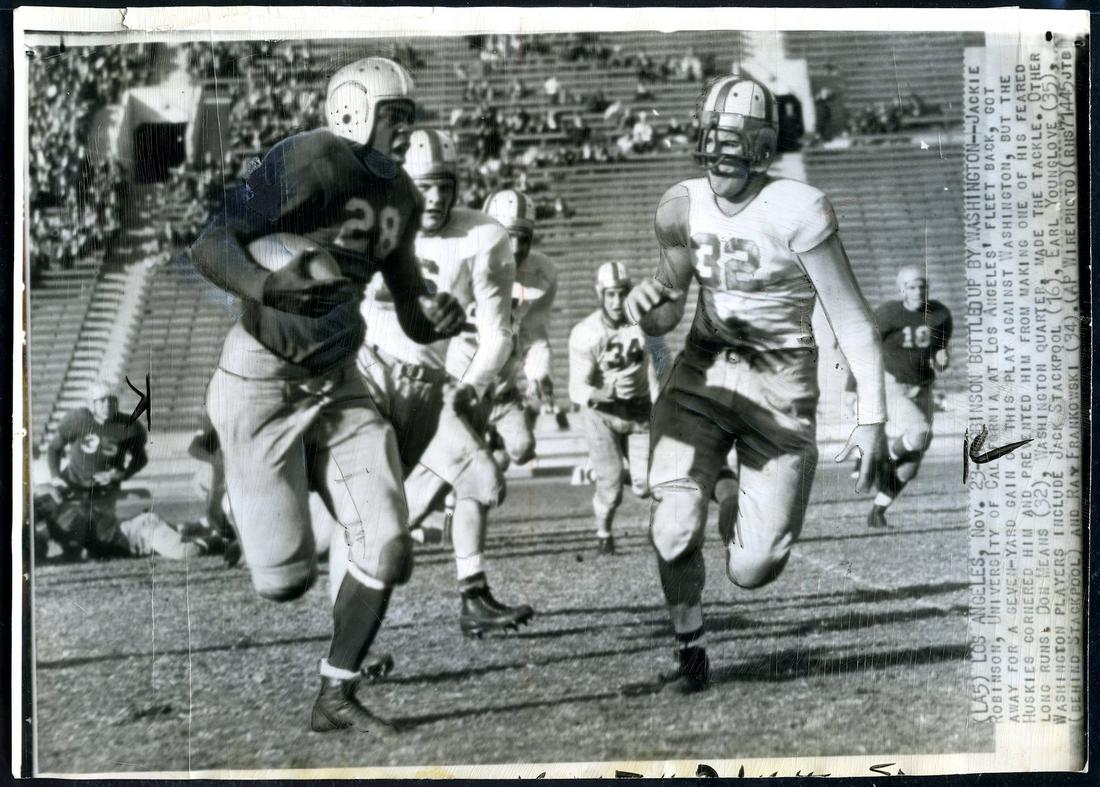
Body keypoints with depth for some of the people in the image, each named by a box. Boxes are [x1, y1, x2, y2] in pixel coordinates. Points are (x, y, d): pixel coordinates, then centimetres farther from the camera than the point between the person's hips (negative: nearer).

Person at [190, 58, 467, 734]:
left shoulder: (401, 197, 7)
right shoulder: (314, 163, -18)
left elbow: (412, 314, 15)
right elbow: (211, 247, -25)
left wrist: (438, 318, -9)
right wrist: (271, 288, -45)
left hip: (337, 384, 7)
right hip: (263, 384, -7)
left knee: (387, 550, -3)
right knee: (286, 579, -4)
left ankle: (336, 698, 14)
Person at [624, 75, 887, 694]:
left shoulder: (796, 212, -16)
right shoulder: (682, 208, 1)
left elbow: (853, 321, -11)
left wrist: (872, 418, -13)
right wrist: (647, 302, -9)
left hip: (779, 383, -3)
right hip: (702, 370, 4)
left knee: (752, 569, -5)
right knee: (676, 522, -16)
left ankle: (737, 499, 33)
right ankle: (691, 654, 8)